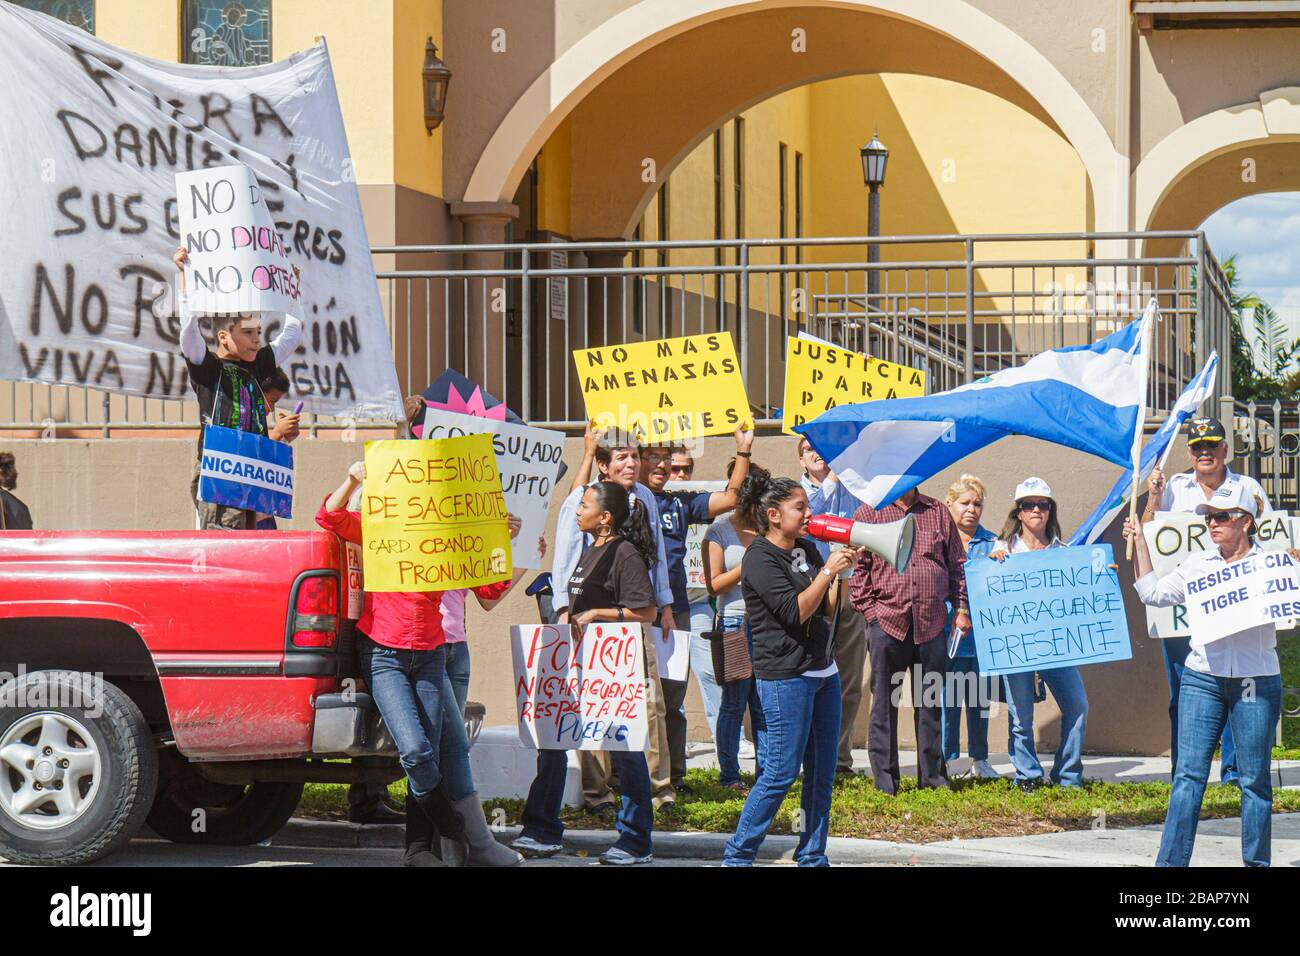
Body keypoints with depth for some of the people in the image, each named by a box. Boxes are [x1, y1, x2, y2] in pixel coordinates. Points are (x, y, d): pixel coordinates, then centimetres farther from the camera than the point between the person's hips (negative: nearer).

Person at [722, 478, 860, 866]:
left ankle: (812, 856, 15)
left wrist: (841, 571, 3)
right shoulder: (760, 558, -11)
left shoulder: (807, 549, 13)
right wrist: (827, 570, -16)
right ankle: (737, 855, 0)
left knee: (822, 772, 7)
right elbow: (795, 612, -18)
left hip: (823, 671, 8)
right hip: (785, 676, -8)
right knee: (782, 771, -9)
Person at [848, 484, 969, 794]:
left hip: (932, 624, 2)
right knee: (884, 702, 2)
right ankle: (884, 777, 9)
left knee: (931, 702, 7)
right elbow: (857, 568, 4)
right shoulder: (869, 513, 5)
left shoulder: (938, 513, 13)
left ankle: (932, 774, 16)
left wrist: (961, 608, 9)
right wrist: (869, 610, -4)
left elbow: (957, 565, 16)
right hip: (887, 621, -2)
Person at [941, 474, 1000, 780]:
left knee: (979, 697, 10)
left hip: (983, 636, 3)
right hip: (947, 636, -3)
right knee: (947, 698, -3)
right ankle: (945, 758, 4)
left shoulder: (992, 543, 10)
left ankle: (979, 758, 19)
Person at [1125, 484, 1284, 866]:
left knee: (1255, 780, 3)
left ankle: (1257, 863, 12)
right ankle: (1171, 861, -2)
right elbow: (1153, 593, 19)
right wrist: (1139, 544, 17)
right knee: (1189, 774, -2)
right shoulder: (1197, 564, 13)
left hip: (1256, 681, -3)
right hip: (1202, 678, 3)